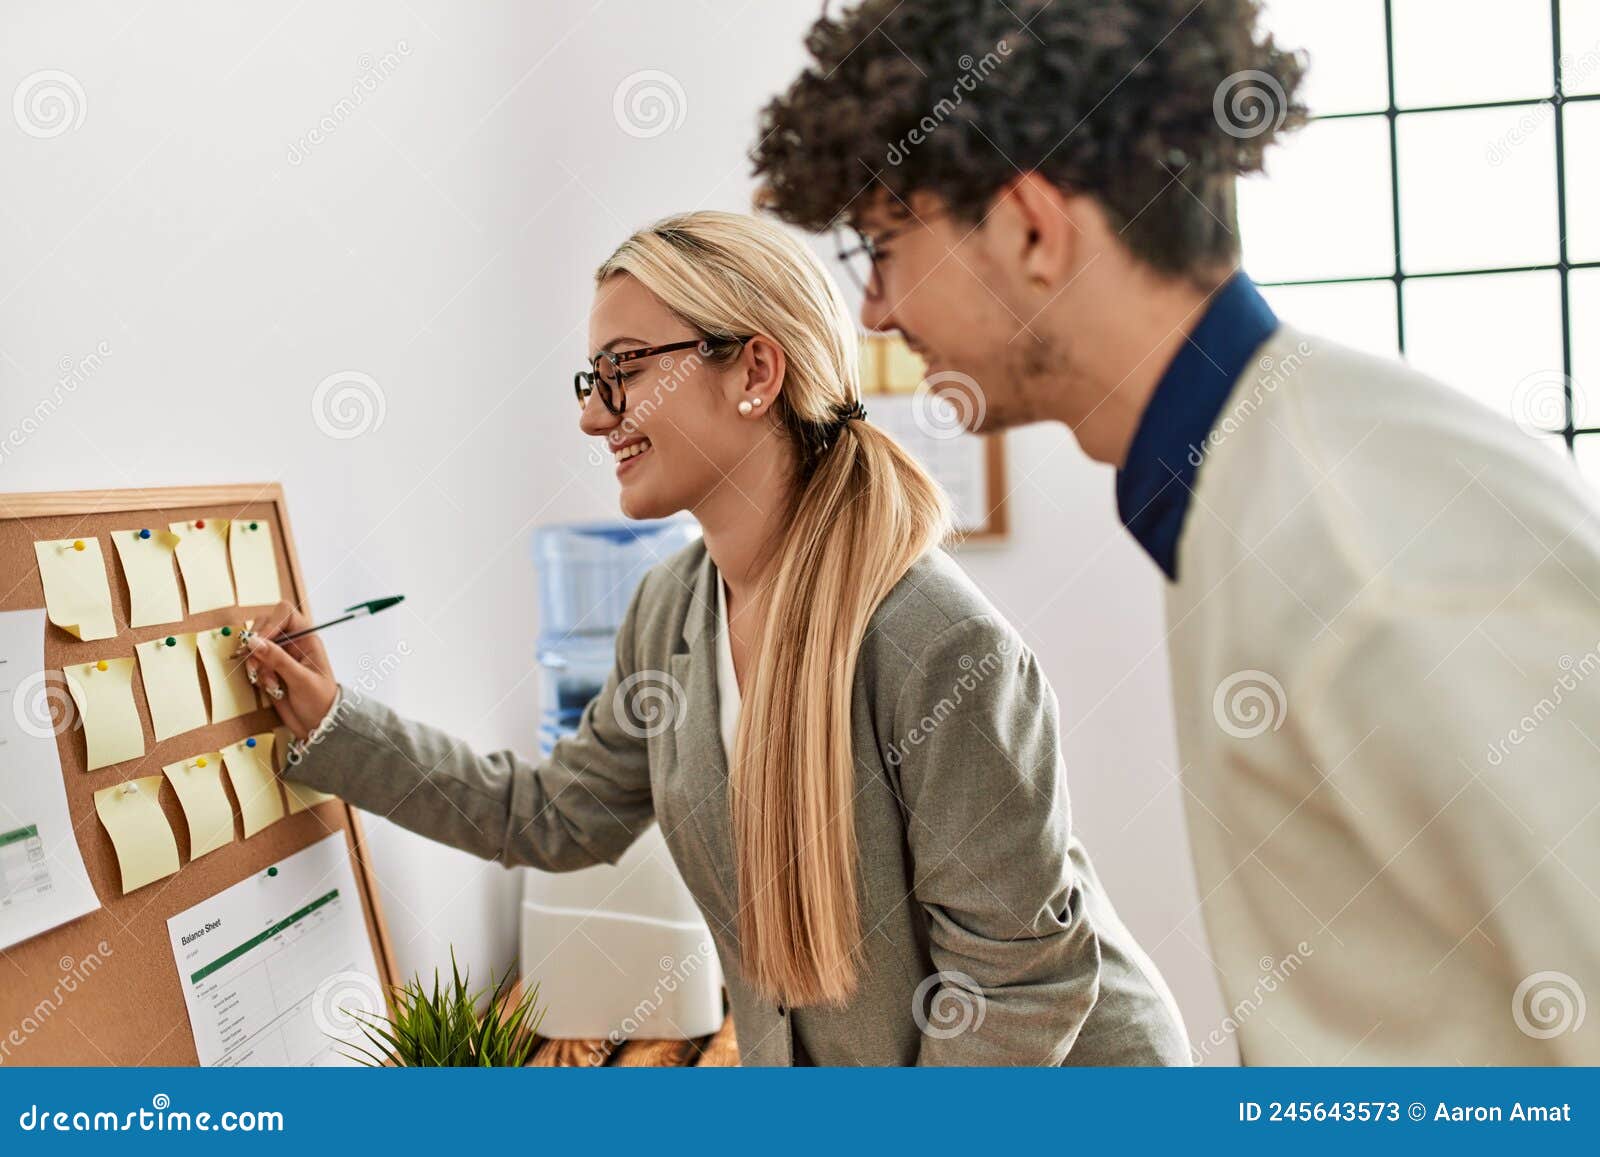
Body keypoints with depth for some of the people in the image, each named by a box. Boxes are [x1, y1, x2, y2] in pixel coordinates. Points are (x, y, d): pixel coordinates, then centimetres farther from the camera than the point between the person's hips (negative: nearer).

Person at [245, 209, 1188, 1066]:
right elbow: (558, 816, 8)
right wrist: (335, 726, 3)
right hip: (805, 1063, 6)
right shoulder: (669, 615, -3)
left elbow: (1020, 974, -21)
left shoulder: (937, 645, -26)